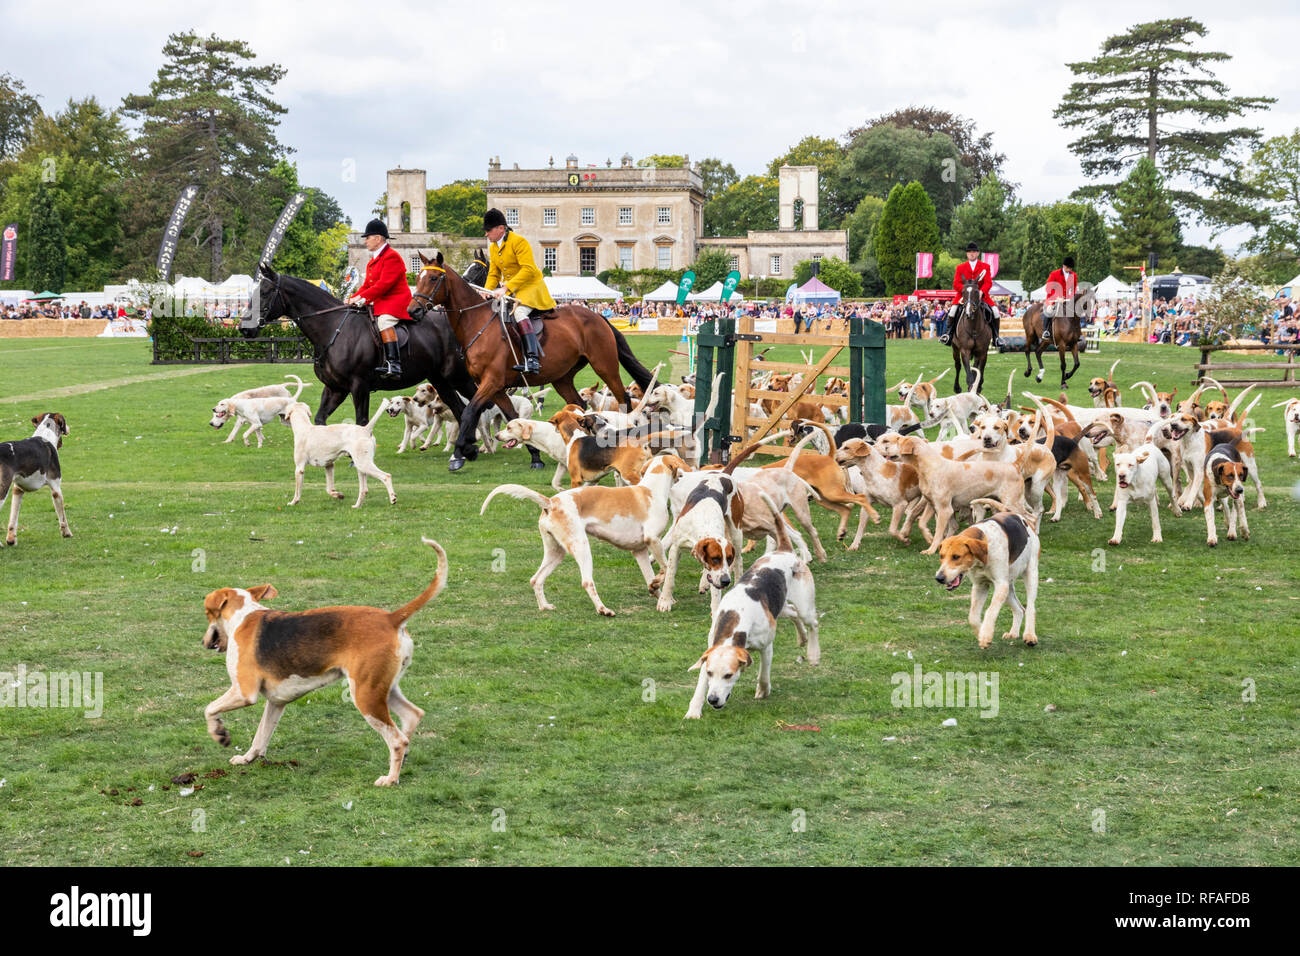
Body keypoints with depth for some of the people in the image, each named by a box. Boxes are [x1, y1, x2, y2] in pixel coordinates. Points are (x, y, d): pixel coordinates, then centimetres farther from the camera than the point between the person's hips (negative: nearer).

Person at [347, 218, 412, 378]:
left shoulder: (392, 257, -12)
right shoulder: (373, 260, 20)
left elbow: (384, 284, -21)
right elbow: (367, 285, 22)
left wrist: (361, 297, -22)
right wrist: (353, 299, 3)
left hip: (395, 301, -11)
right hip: (379, 304, 11)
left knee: (384, 320, -35)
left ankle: (393, 364, -44)